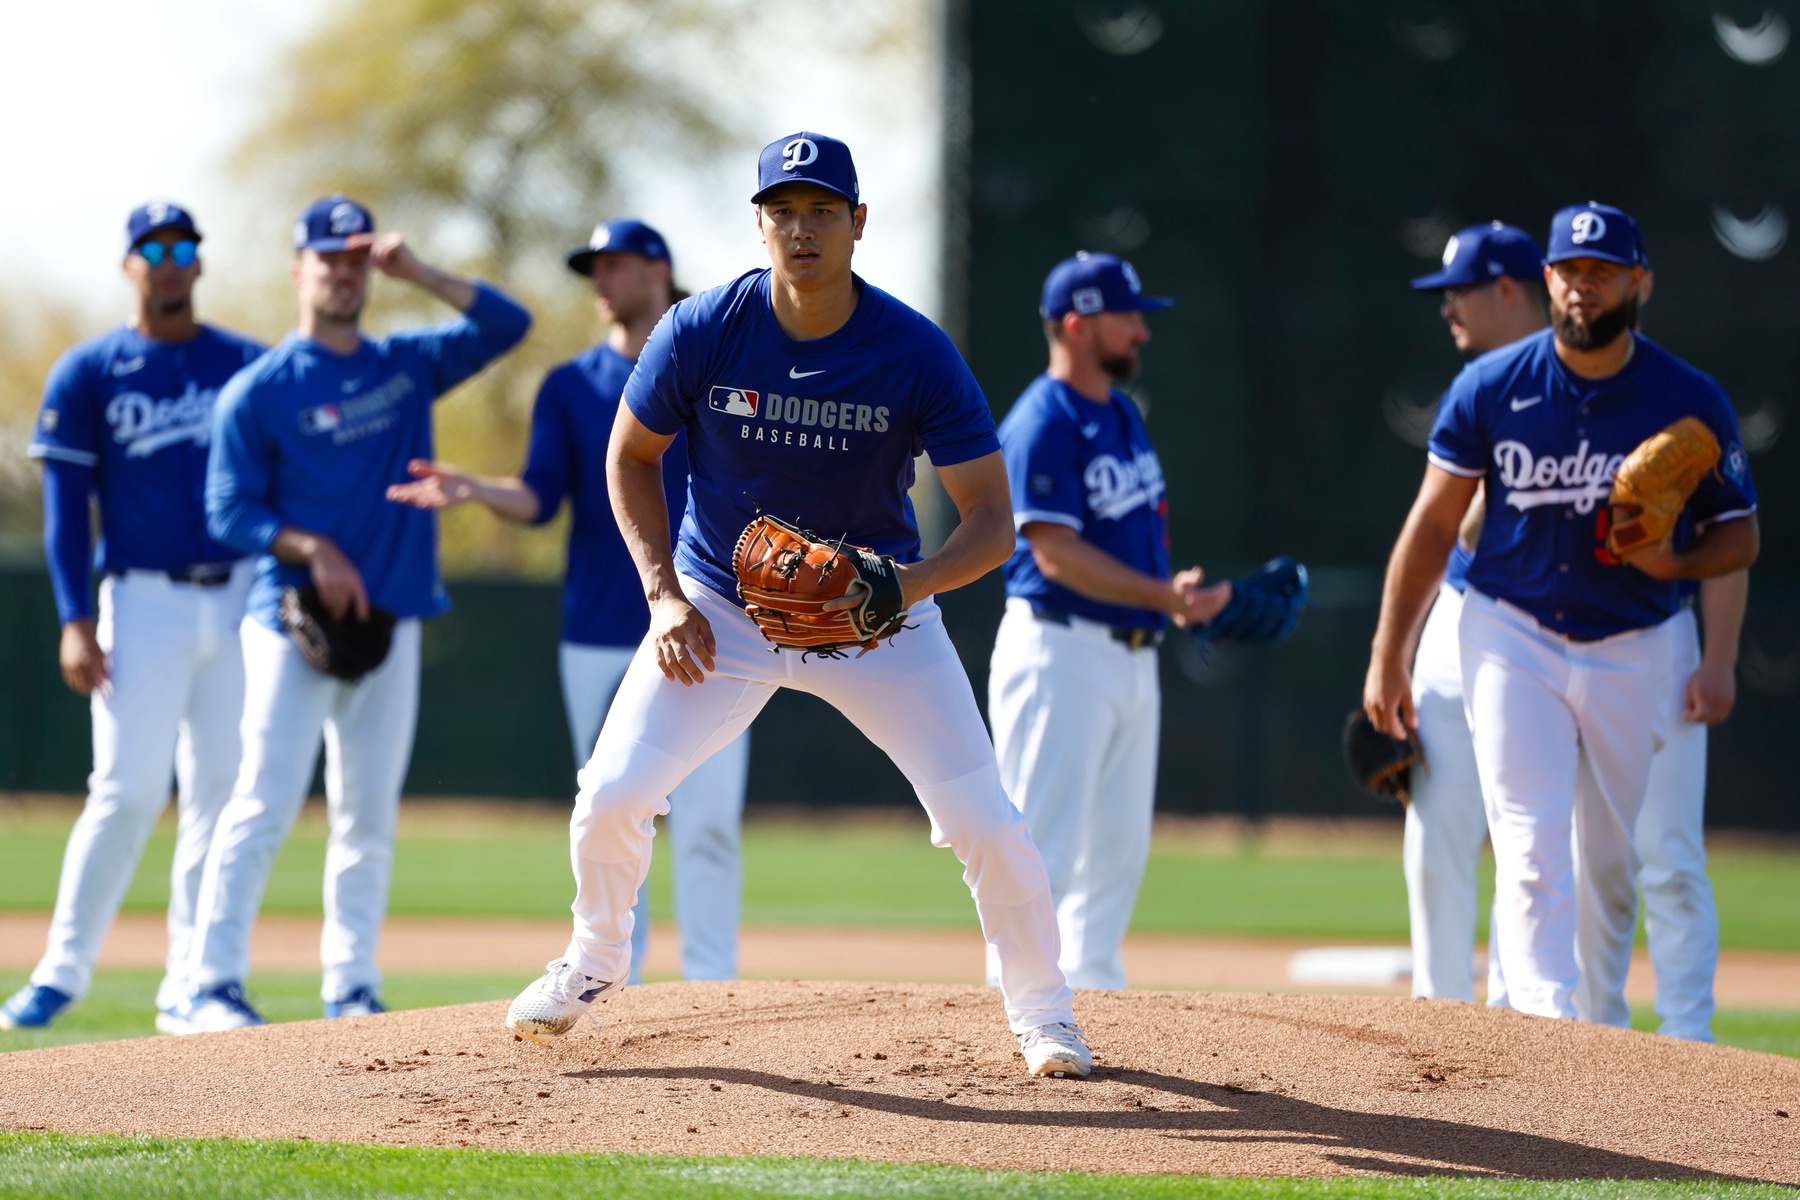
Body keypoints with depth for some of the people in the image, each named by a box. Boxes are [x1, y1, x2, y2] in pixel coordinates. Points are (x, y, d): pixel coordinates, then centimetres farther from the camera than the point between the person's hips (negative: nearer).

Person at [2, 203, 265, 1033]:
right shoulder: (87, 373, 4)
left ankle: (191, 983, 7)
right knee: (128, 790, -10)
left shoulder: (249, 366, 10)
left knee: (220, 798, 2)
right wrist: (75, 622, -8)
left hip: (240, 599, 3)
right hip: (144, 601, -3)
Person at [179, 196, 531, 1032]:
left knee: (370, 819, 6)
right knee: (265, 805, -11)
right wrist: (311, 550, -19)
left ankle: (351, 990, 12)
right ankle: (212, 986, -10)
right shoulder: (259, 389, -3)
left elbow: (507, 325, 4)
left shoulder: (410, 364, 12)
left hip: (390, 620, 5)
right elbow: (230, 511, -5)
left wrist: (416, 273, -6)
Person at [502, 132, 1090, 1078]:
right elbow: (631, 457, 1)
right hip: (721, 608, 1)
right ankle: (595, 957, 21)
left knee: (984, 823, -11)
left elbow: (992, 521, -19)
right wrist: (664, 593, -10)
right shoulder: (702, 332, -16)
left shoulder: (918, 354, -20)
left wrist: (907, 585, -37)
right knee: (612, 794, -10)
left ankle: (1040, 1008, 14)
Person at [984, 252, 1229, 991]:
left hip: (1131, 656, 9)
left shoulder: (1122, 415, 16)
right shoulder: (1041, 424, -14)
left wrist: (1181, 597, 4)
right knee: (1046, 846, -10)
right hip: (1060, 652, -9)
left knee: (1118, 847, 12)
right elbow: (1055, 550, -20)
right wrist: (1160, 595, -27)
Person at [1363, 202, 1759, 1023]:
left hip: (1632, 649, 1)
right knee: (1532, 851, -14)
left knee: (1611, 859, 11)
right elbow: (1433, 524, 0)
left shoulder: (1690, 401, -6)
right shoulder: (1491, 387, -5)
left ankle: (1603, 1027, 30)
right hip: (1512, 638, -1)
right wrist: (1387, 660, -2)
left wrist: (1674, 562, -22)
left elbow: (1739, 535, 1)